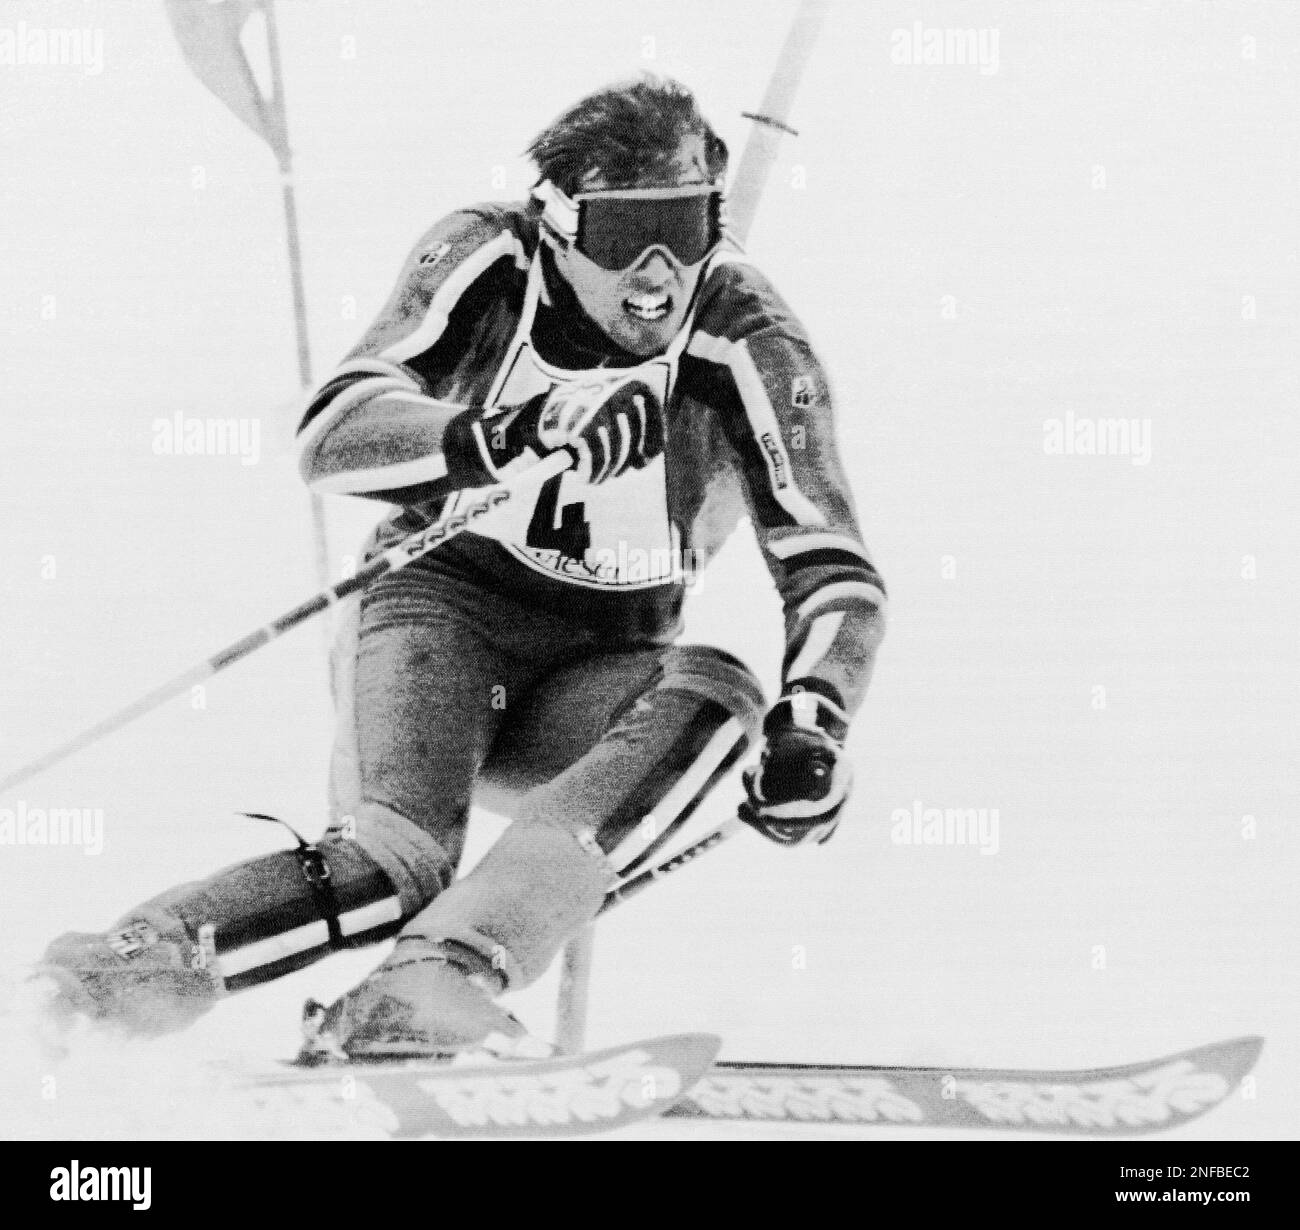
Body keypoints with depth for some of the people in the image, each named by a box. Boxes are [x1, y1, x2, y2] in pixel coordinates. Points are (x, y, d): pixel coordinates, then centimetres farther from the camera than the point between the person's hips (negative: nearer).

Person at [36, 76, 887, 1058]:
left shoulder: (748, 339, -12)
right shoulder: (486, 259, -11)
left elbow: (836, 570, -13)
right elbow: (332, 429, -21)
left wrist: (812, 725, -33)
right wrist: (499, 437, -40)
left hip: (601, 678, 1)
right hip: (444, 608, -1)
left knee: (719, 695, -33)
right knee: (396, 860, -29)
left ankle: (445, 972, -48)